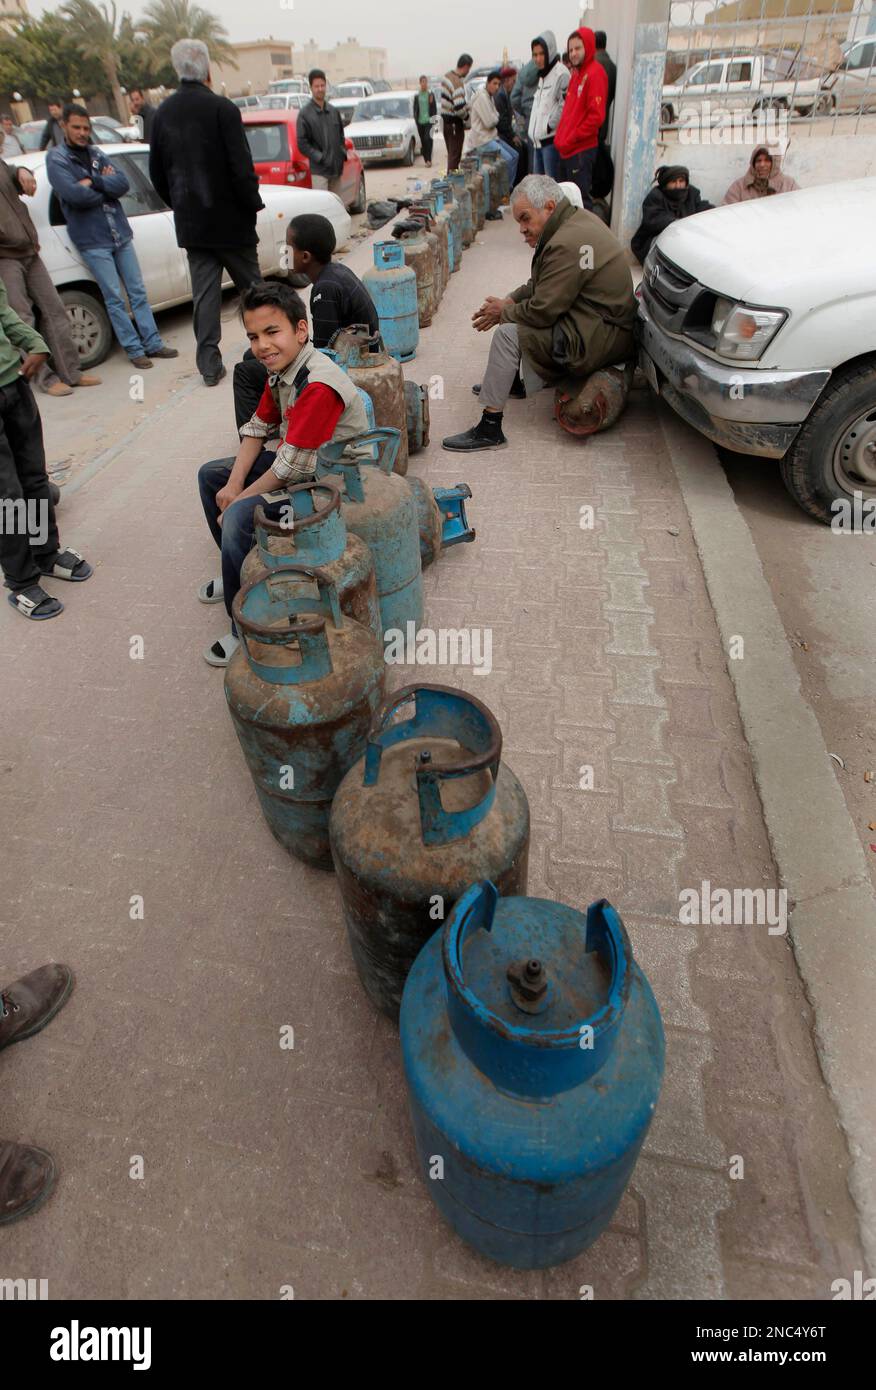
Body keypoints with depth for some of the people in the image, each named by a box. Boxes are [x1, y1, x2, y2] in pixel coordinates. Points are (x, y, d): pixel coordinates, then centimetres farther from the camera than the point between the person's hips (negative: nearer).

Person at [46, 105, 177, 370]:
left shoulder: (96, 153, 13)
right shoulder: (56, 158, -1)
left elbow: (122, 184, 0)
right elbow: (74, 194, -15)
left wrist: (93, 182, -13)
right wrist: (106, 185, -3)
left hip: (120, 234, 5)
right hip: (92, 240, -5)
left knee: (138, 292, 5)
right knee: (115, 299, -4)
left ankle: (153, 343, 11)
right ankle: (134, 349, 2)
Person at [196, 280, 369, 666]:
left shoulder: (318, 386, -28)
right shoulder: (281, 369, 1)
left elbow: (291, 467, -27)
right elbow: (257, 428, 8)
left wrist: (238, 501, -16)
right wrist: (234, 484, -6)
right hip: (299, 465, 10)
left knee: (240, 517, -29)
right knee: (210, 475, 16)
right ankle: (240, 571, 29)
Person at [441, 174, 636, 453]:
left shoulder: (566, 244, -22)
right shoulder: (579, 219, 11)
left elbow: (542, 311, -21)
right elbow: (541, 284, 19)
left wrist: (503, 312, -4)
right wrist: (509, 301, 8)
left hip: (600, 338, -10)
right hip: (603, 322, 10)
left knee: (507, 333, -15)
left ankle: (489, 429, -14)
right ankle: (516, 380, 34)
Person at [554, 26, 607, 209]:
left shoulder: (595, 73, -9)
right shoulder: (576, 73, 18)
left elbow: (596, 115, -17)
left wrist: (572, 139, -15)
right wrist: (560, 137, 12)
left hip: (582, 150, -9)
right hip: (567, 149, 9)